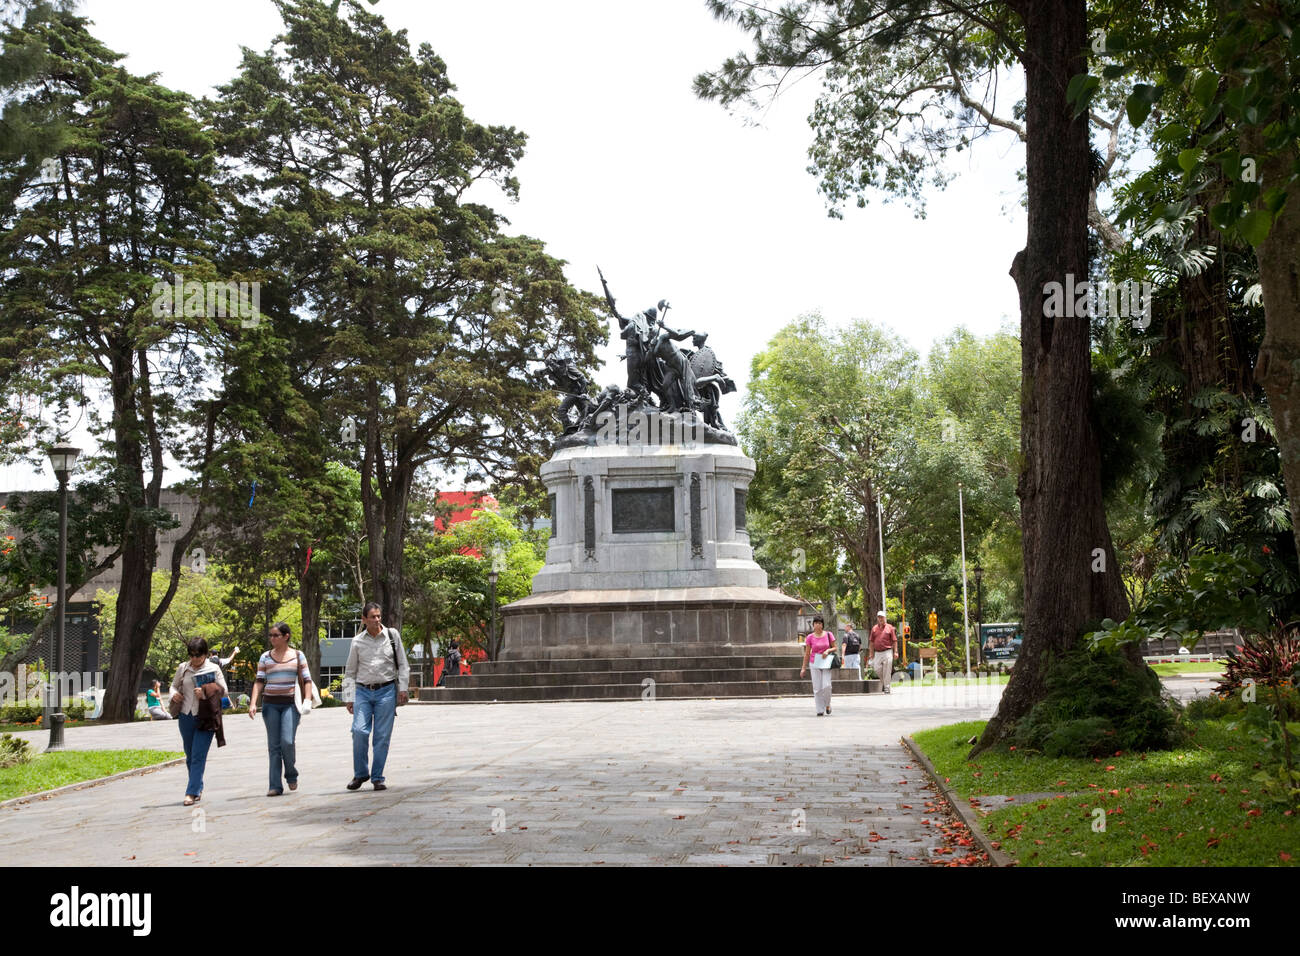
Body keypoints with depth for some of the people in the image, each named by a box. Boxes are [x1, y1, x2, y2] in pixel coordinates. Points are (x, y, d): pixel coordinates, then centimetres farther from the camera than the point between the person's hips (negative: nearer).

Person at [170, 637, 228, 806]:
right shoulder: (183, 668, 6)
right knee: (190, 757, 13)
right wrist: (174, 694, -3)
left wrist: (205, 693, -17)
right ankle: (198, 788, 29)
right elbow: (174, 685, 20)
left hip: (205, 717, -4)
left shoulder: (214, 669, -2)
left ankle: (192, 793, -11)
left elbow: (224, 691, -1)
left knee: (199, 757, -10)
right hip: (186, 716, 4)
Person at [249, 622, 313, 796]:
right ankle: (275, 786, 2)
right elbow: (259, 681, 5)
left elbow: (306, 680, 5)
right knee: (274, 745, 0)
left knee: (287, 741, -15)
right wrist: (253, 703, -6)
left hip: (290, 704, -2)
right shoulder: (265, 657, 8)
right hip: (270, 704, 2)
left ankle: (291, 775, 10)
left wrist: (307, 699, -10)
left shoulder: (298, 656, 5)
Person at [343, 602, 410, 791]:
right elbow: (350, 672, 11)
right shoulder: (357, 641, 5)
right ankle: (360, 774, 1)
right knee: (359, 731, -15)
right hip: (363, 692, 0)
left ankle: (377, 778, 7)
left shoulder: (392, 635, 4)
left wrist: (402, 688, -1)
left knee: (382, 736, -2)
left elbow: (403, 664, 7)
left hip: (386, 691, 0)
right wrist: (349, 698, 5)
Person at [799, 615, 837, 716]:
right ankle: (820, 710, 5)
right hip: (815, 663, 0)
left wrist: (828, 651, -13)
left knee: (826, 686, -10)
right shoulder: (810, 637, -1)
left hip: (826, 663, 0)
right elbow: (807, 653, 4)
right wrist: (804, 668, 4)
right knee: (817, 687, -2)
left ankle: (827, 704, 16)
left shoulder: (828, 635, -1)